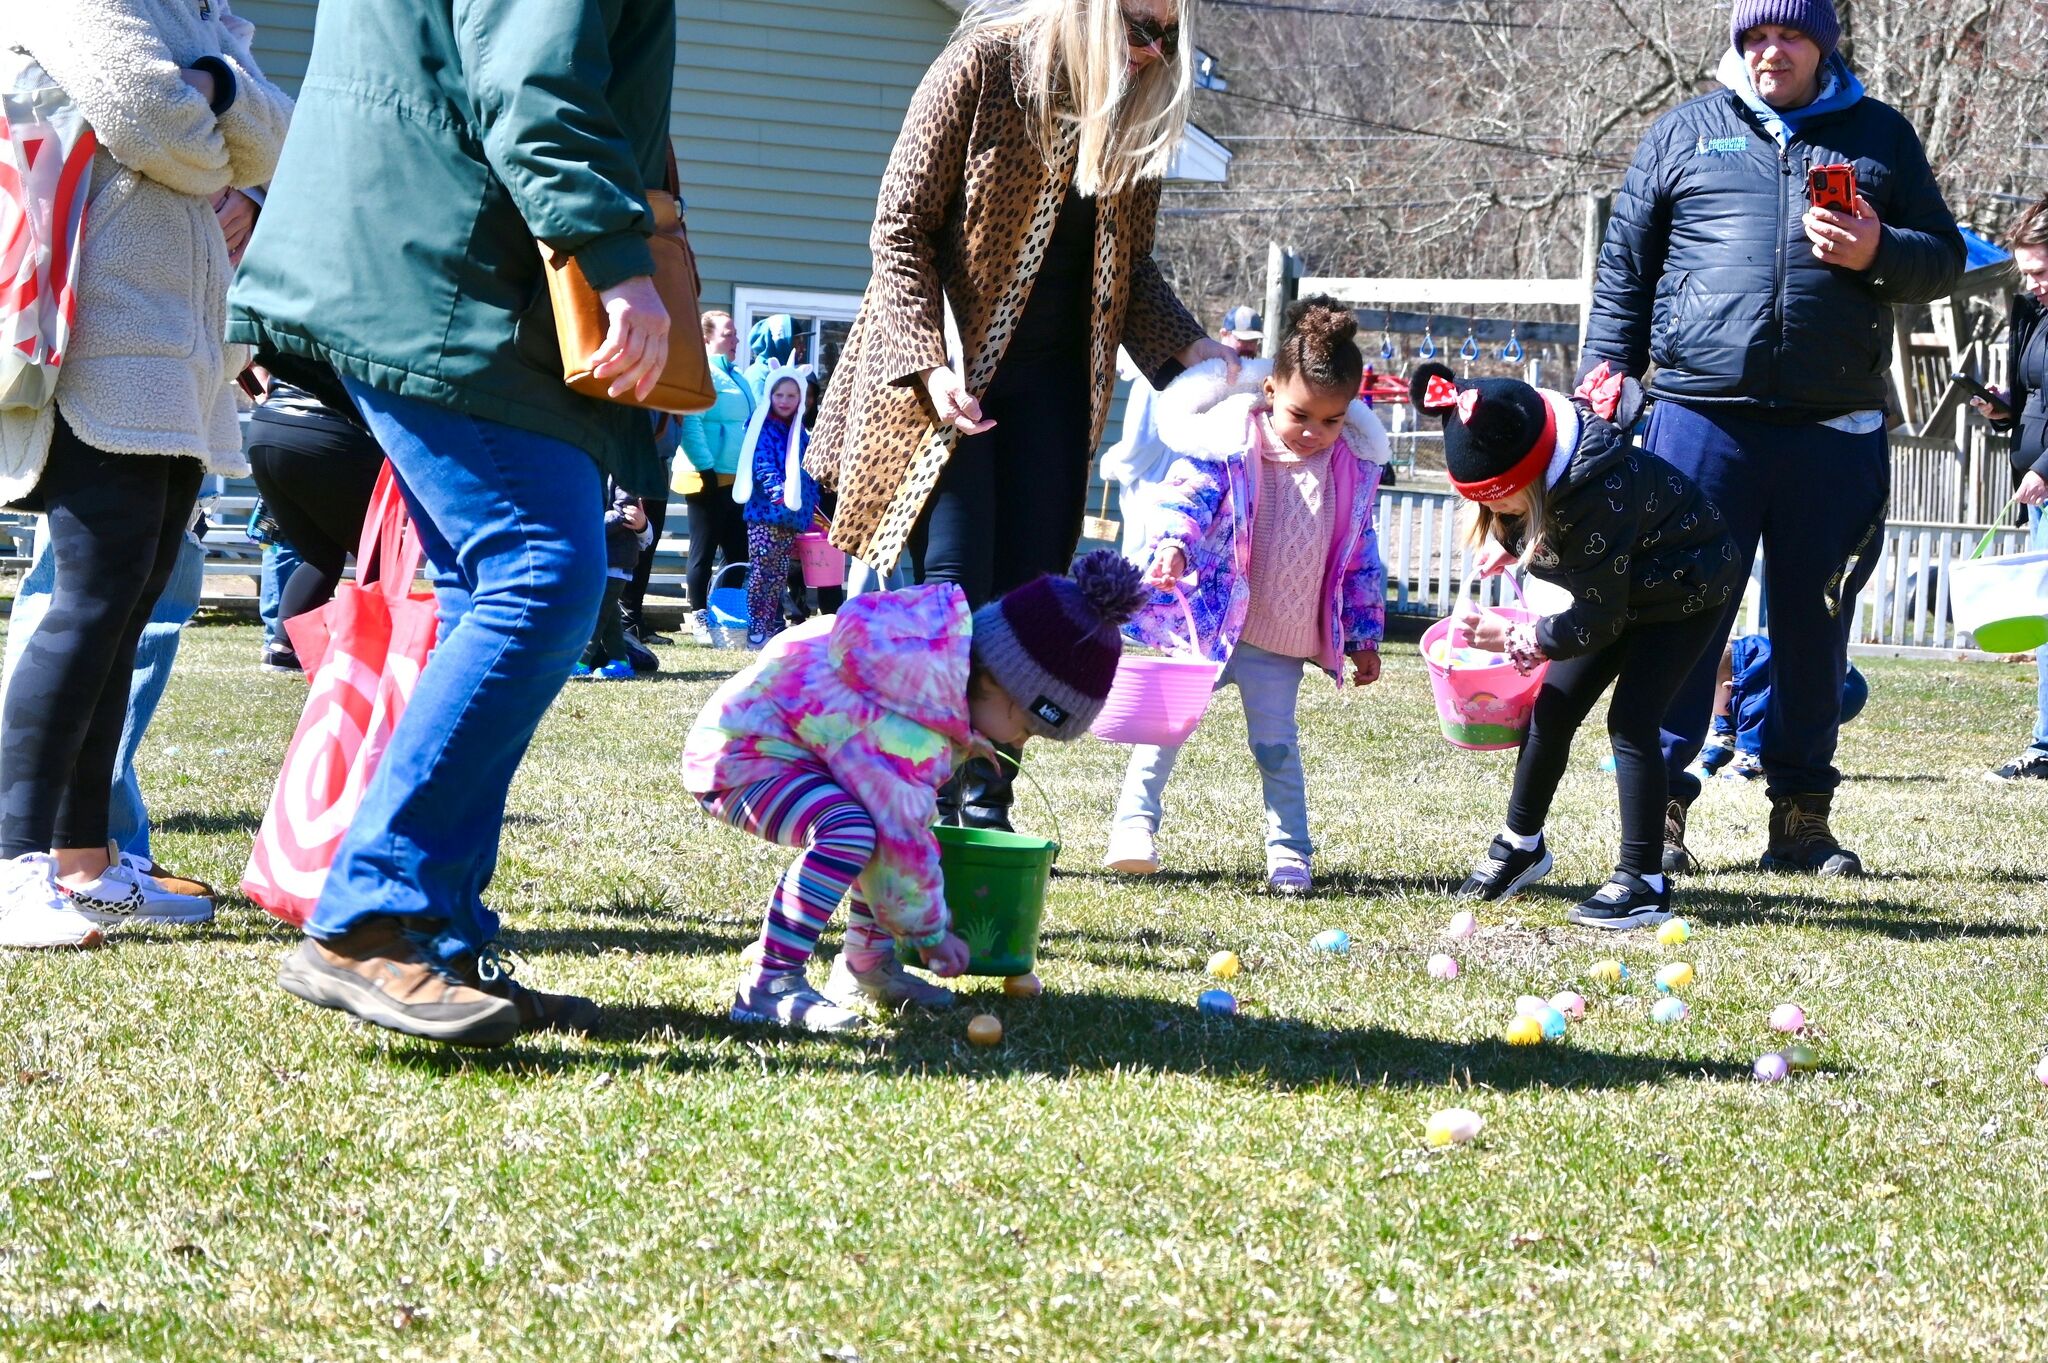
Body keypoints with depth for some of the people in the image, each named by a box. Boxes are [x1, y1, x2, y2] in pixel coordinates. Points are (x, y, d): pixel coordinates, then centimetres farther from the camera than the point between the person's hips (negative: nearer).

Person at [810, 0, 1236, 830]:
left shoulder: (1141, 112, 5)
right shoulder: (982, 68, -13)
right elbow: (900, 226, -11)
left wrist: (1189, 349, -2)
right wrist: (931, 366, -20)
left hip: (1050, 381, 5)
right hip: (947, 378, -5)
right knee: (956, 592, -11)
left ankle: (986, 811, 5)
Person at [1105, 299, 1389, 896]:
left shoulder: (1355, 467, -1)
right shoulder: (1231, 443, -12)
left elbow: (1360, 558, 8)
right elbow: (1186, 494, -20)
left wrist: (1363, 636, 11)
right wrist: (1173, 545, -42)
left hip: (1284, 639, 2)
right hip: (1210, 622, -2)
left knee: (1277, 742, 7)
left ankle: (1289, 852, 15)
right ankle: (1134, 825, 7)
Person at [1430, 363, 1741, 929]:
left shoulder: (1598, 494, -40)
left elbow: (1599, 621, -30)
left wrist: (1514, 638, -24)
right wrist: (1507, 542, -1)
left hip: (1686, 591, -8)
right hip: (1618, 586, 8)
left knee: (1631, 720, -19)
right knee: (1553, 707, 6)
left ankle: (1644, 883, -15)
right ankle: (1521, 845, 24)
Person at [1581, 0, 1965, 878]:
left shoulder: (1881, 136, 15)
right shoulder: (1684, 133, 12)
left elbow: (1943, 262, 15)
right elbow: (1624, 267, 14)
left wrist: (1876, 254, -6)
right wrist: (1606, 377, 3)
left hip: (1836, 429, 1)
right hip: (1703, 417, -1)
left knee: (1816, 624, 5)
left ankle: (1802, 819, 13)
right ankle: (1660, 810, 2)